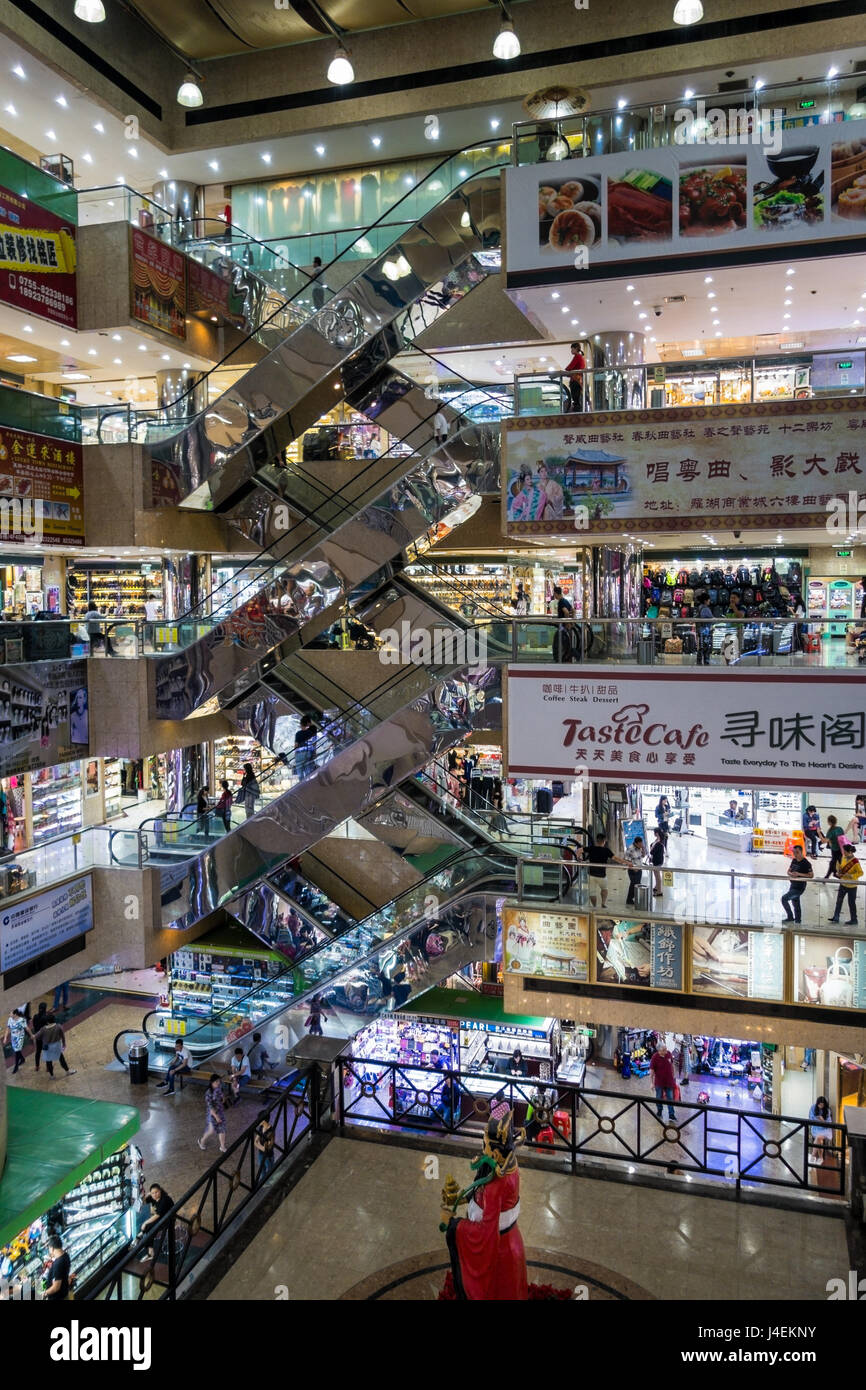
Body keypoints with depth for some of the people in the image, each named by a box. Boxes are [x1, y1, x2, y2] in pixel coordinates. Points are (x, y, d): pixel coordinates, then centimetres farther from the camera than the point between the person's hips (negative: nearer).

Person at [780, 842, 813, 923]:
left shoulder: (806, 863, -16)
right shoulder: (794, 861, 6)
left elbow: (811, 875, -16)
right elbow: (788, 871, 13)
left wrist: (799, 874, -25)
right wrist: (791, 874, -11)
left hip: (799, 887, -8)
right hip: (793, 885, 8)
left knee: (784, 898, -14)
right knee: (795, 903, 19)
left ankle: (790, 917, -1)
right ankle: (798, 919, 33)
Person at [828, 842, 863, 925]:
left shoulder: (855, 861, -24)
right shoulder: (844, 857, -3)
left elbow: (861, 873, -20)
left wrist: (850, 876, -29)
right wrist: (839, 871, -4)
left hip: (851, 886, -7)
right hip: (843, 883, 7)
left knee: (851, 903, 7)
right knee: (839, 900, 15)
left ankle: (854, 920, 22)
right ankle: (836, 917, 26)